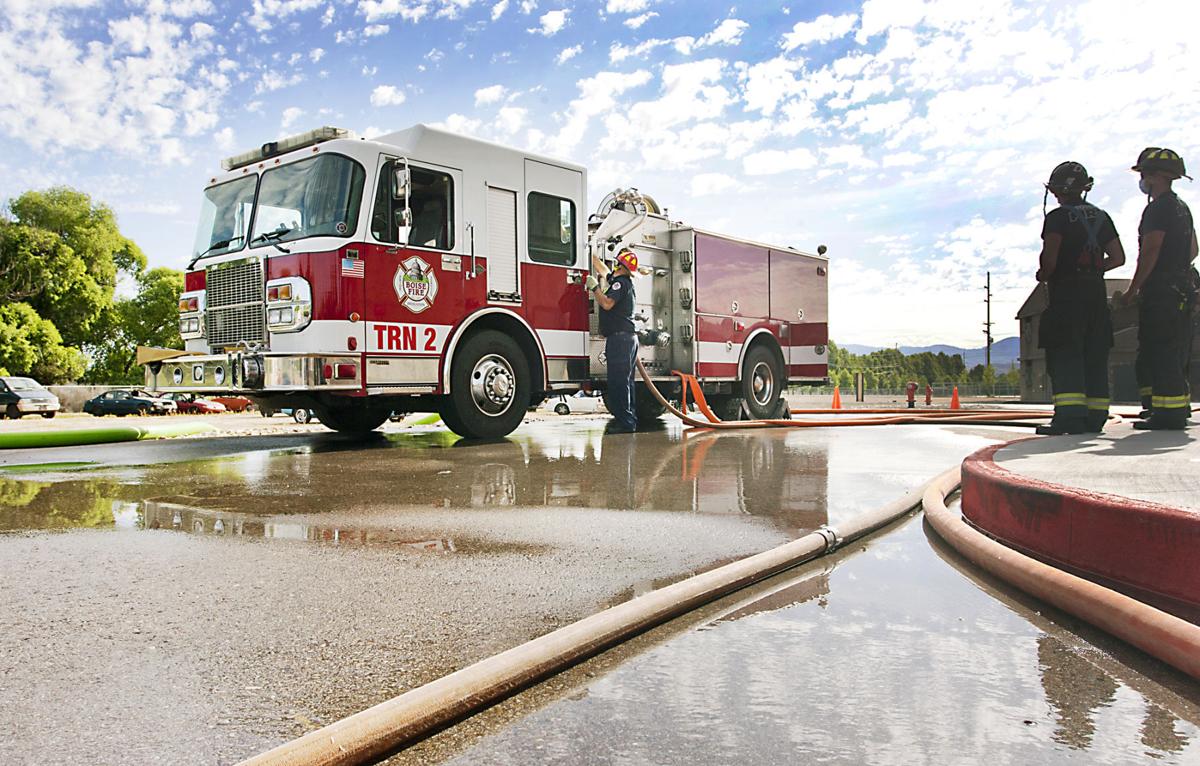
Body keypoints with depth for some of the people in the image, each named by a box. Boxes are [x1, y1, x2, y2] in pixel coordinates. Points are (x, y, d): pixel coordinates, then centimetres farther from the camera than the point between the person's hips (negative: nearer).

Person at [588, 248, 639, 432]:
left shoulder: (621, 283, -10)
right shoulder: (621, 281, 20)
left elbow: (607, 304, -23)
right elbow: (601, 269, 34)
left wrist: (594, 287, -14)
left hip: (619, 337, -10)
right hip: (628, 337, 10)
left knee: (618, 381, -11)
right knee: (625, 381, 13)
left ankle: (625, 422, -12)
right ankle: (630, 421, 18)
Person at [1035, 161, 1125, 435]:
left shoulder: (1058, 217, -6)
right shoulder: (1101, 217, 15)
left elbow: (1050, 258, -16)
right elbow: (1118, 258, 14)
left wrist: (1044, 275, 3)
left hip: (1067, 291, -7)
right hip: (1097, 291, 7)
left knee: (1064, 354, -9)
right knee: (1094, 355, 9)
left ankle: (1069, 414, -18)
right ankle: (1095, 416, 10)